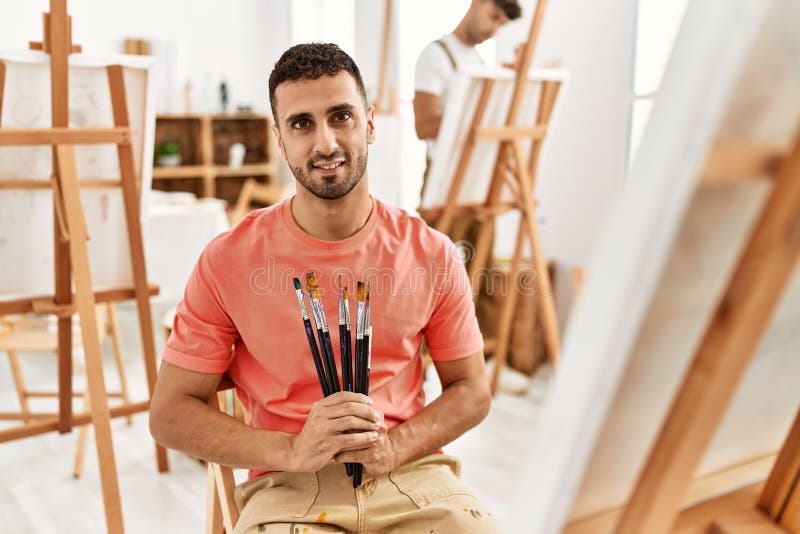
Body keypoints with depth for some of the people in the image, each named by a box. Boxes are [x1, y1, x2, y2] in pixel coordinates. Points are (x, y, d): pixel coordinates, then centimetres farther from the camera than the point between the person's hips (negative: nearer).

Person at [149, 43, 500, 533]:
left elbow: (471, 391, 7)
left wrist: (393, 447, -12)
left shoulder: (432, 254, -1)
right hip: (290, 489, -1)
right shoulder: (227, 262, -5)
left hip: (413, 473, 2)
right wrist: (294, 451, -16)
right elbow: (171, 413, -2)